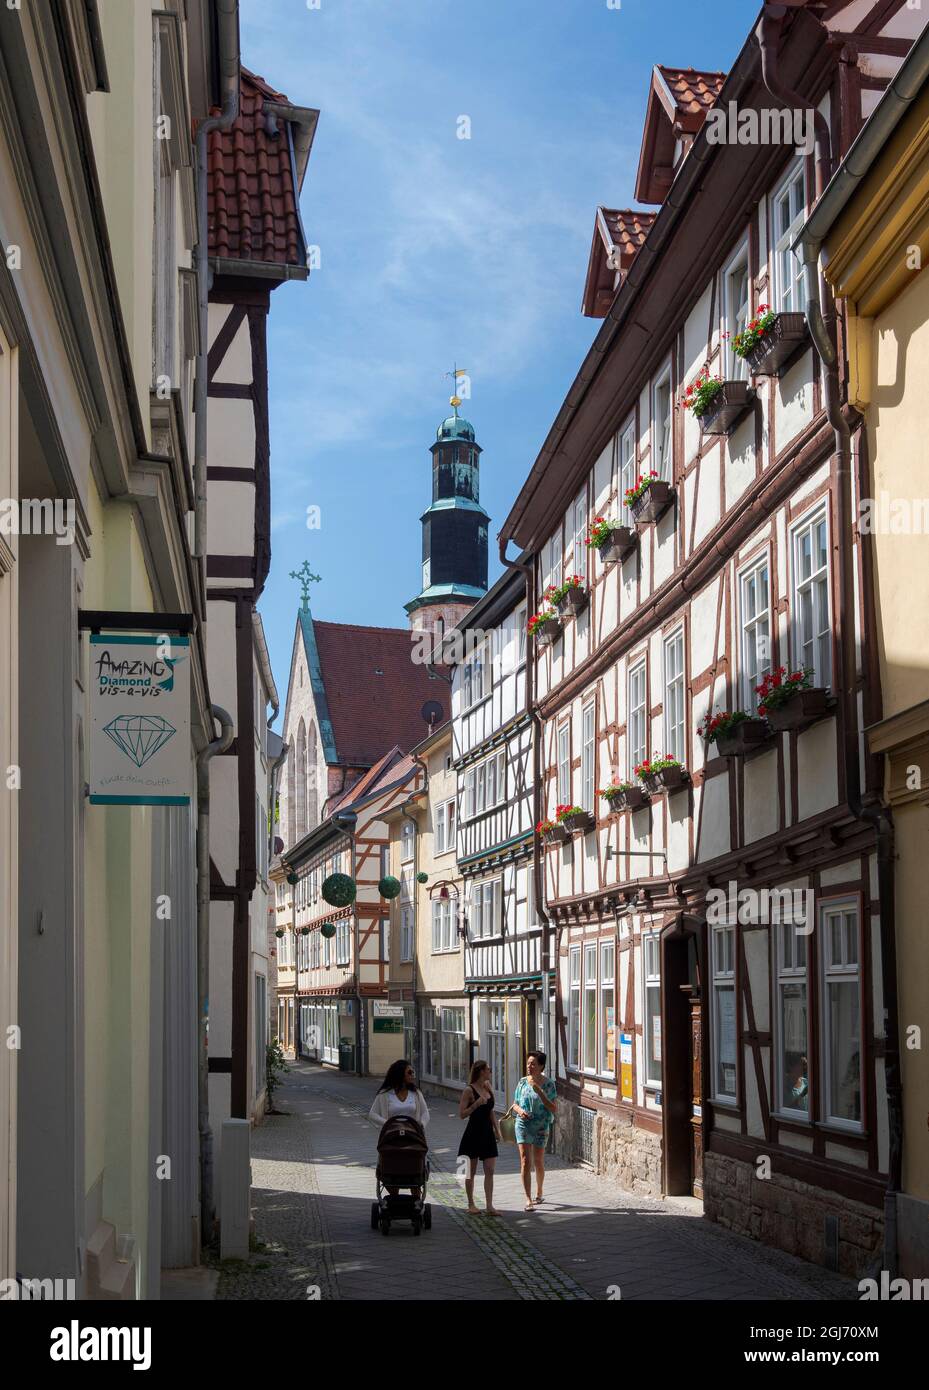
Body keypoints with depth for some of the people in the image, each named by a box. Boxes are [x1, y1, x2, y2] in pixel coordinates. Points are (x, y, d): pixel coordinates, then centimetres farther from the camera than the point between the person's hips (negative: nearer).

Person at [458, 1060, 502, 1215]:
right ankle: (471, 1204, 16)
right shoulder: (469, 1090, -11)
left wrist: (496, 1129, 14)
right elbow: (462, 1114, -14)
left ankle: (489, 1205, -1)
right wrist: (476, 1104, -25)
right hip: (473, 1134, -6)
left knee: (489, 1171, -1)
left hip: (488, 1134, 6)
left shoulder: (488, 1089, 9)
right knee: (472, 1172, 5)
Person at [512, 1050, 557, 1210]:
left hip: (541, 1127, -1)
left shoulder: (548, 1084, -6)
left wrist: (540, 1092, -20)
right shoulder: (523, 1082, 2)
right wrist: (520, 1110, -12)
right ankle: (528, 1200, -12)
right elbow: (515, 1104, 12)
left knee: (538, 1162, 11)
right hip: (523, 1125, 1)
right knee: (525, 1161, -9)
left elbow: (554, 1109, -10)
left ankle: (539, 1193, 34)